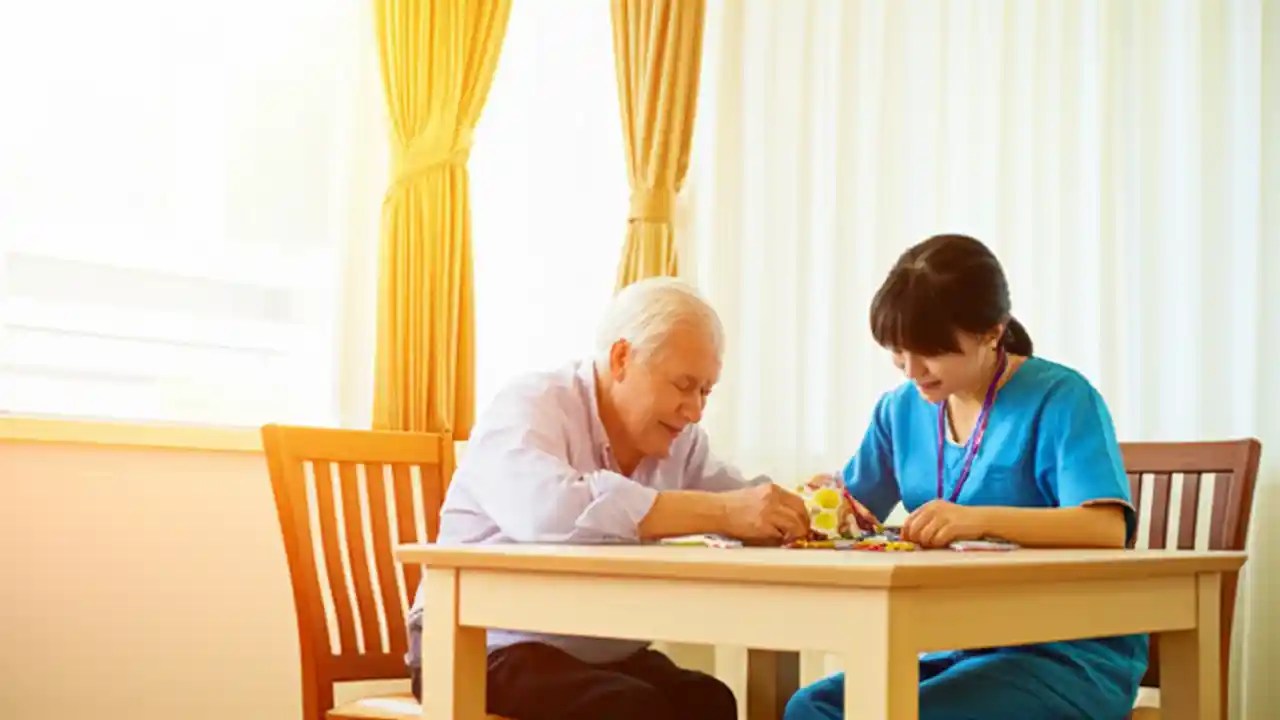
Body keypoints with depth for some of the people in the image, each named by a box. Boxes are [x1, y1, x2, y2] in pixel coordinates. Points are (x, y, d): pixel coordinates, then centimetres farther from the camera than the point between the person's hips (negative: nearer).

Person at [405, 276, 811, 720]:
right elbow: (550, 511, -35)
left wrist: (800, 513, -12)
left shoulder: (676, 438, 8)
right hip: (487, 650, -6)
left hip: (605, 656, 6)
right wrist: (721, 513, -35)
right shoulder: (529, 409, -14)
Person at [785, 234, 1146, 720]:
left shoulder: (1060, 399, -11)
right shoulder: (903, 410, 9)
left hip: (1076, 658, -6)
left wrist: (982, 520, -37)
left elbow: (1107, 529, -23)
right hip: (963, 650, 6)